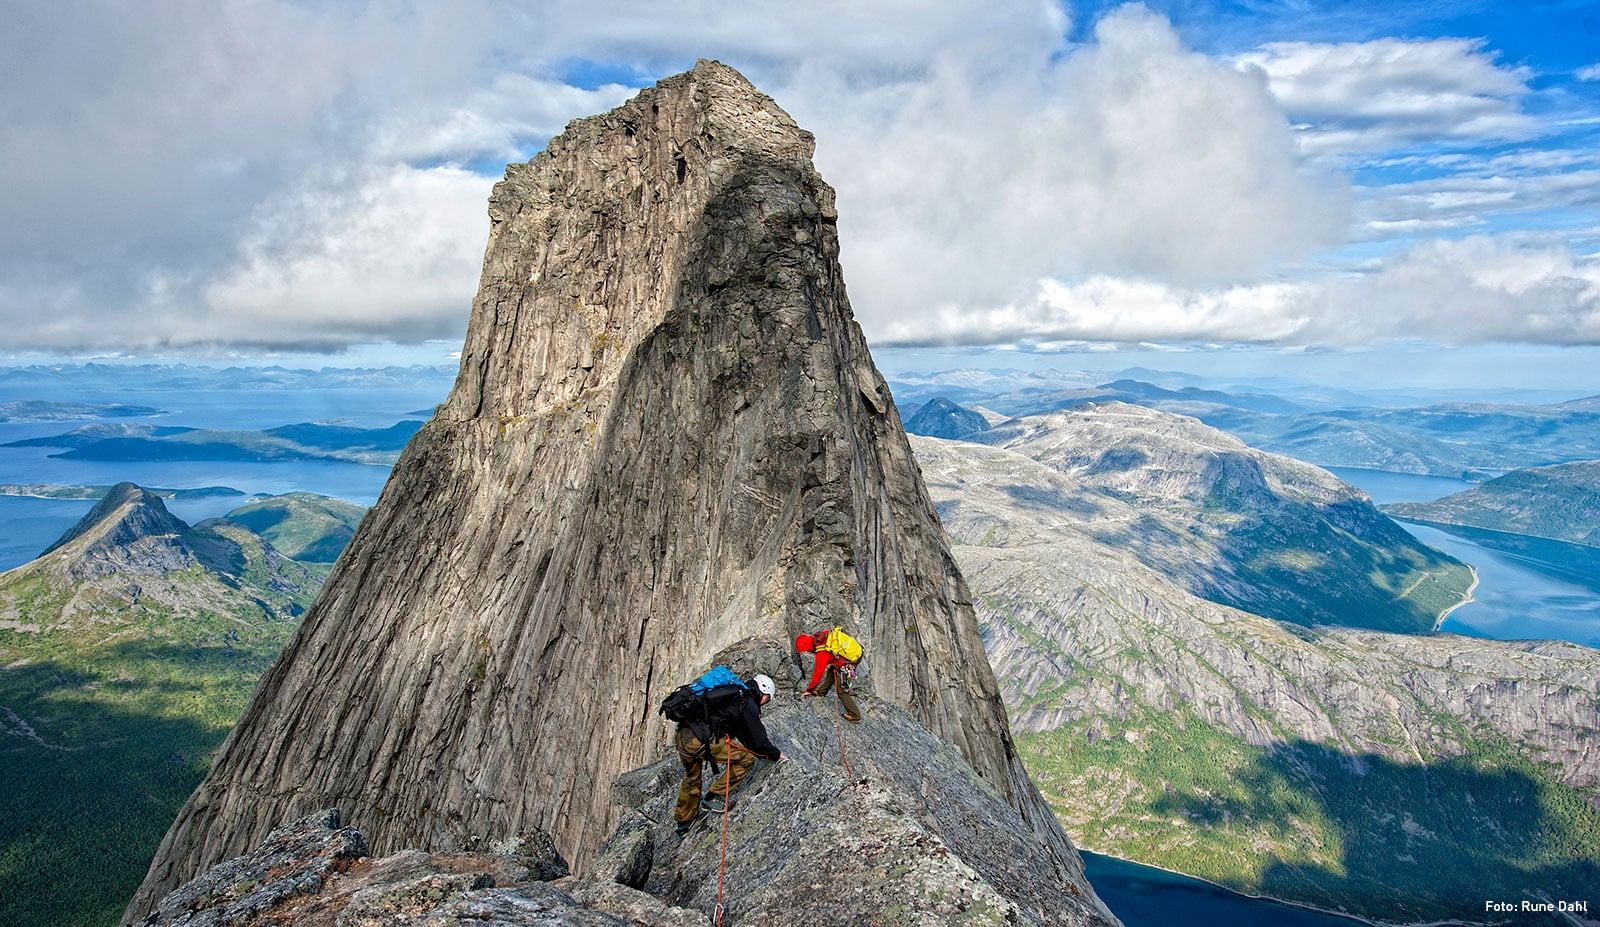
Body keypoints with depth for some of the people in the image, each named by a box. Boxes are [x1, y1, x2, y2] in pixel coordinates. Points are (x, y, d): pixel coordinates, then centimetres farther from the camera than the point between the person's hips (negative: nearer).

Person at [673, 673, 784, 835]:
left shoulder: (733, 694, 27)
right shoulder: (748, 704, 0)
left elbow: (745, 734, 35)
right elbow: (759, 739, 2)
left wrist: (767, 753, 39)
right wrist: (776, 755, 20)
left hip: (682, 737, 10)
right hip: (702, 740, -10)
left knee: (691, 777, 32)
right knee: (746, 759, 2)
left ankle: (683, 822, 44)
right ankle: (713, 797, 8)